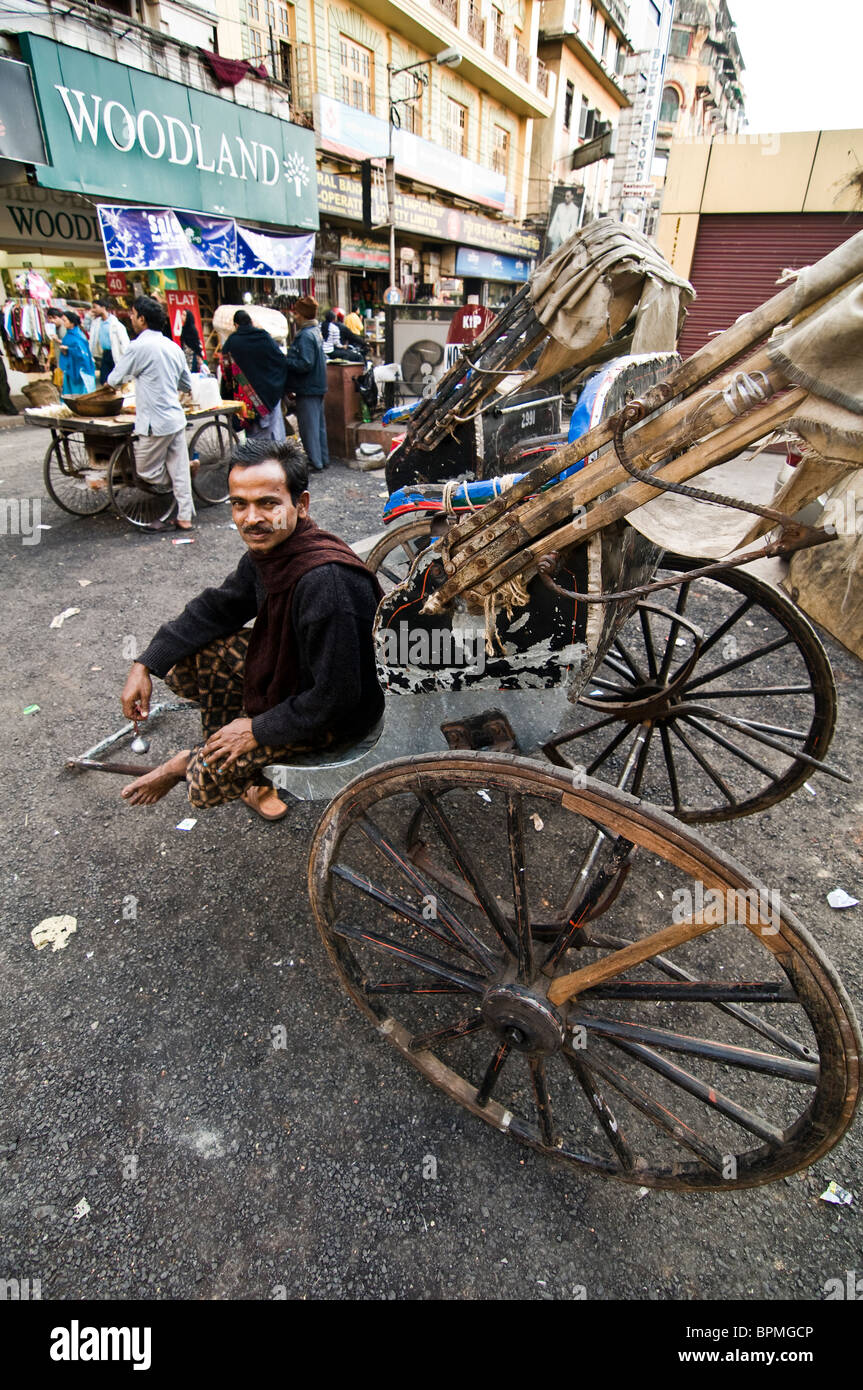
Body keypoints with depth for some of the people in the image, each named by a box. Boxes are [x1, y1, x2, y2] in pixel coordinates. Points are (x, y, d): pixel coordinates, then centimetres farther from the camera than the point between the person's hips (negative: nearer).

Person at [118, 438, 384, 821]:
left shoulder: (326, 581, -37)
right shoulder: (269, 548, -8)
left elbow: (336, 696, -32)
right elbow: (218, 608, 7)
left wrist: (259, 730, -20)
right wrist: (146, 664, 2)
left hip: (331, 714, -8)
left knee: (207, 782, -12)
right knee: (183, 657, 7)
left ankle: (187, 766, 28)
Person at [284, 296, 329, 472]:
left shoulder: (305, 335, -19)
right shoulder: (316, 331, 10)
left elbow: (305, 364, -26)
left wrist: (285, 361, -14)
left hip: (308, 389, -10)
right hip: (318, 386, 10)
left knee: (308, 425, -2)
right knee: (319, 423, 15)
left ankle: (315, 461, 3)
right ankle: (323, 459, 24)